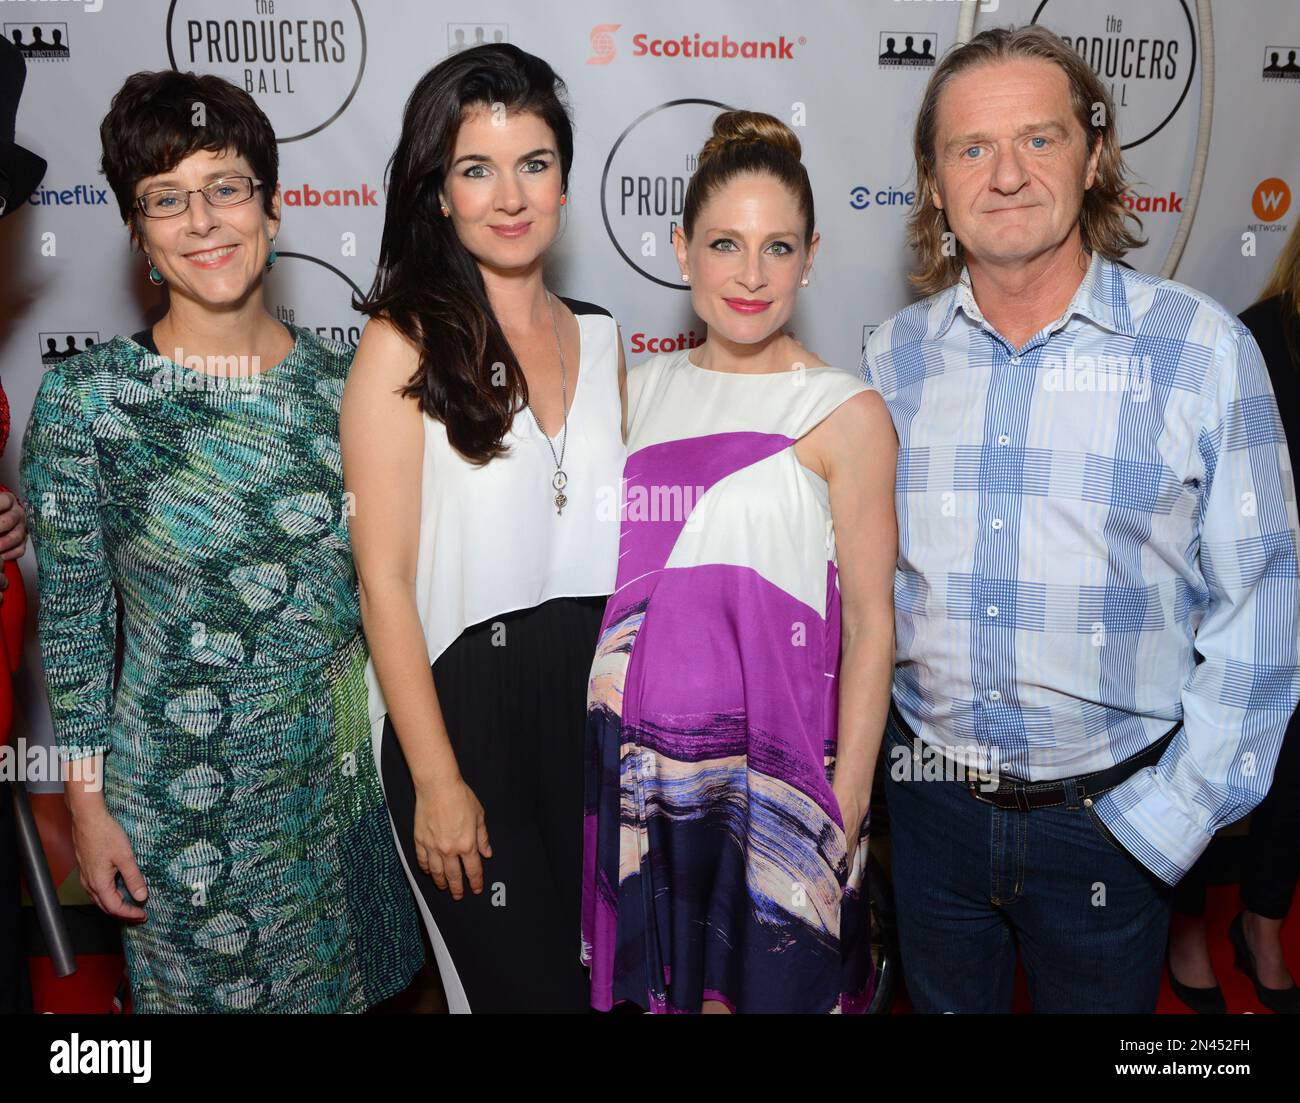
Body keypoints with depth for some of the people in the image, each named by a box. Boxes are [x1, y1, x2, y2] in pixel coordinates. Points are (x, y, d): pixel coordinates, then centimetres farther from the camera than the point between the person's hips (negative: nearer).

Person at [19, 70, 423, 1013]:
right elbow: (73, 619, -5)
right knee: (213, 988, 17)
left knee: (351, 986, 21)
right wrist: (89, 806, -4)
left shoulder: (341, 379, -4)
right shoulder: (85, 398, -11)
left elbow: (384, 583, 5)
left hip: (349, 772, 3)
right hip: (185, 802, -2)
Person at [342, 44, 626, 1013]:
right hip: (463, 699, -5)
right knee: (520, 979, 8)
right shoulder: (405, 344, -9)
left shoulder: (599, 338, 7)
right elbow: (385, 579, -12)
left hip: (594, 693, 5)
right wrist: (435, 779, -13)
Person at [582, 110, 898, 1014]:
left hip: (772, 771, -4)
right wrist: (606, 736, 9)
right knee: (658, 982, 18)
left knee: (766, 985, 11)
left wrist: (845, 807, -10)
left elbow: (870, 628, -9)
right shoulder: (644, 390, 5)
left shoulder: (845, 414, -10)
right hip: (639, 760, 4)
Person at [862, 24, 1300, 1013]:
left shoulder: (1205, 349, -10)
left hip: (1109, 814, -2)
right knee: (942, 1003, 23)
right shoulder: (892, 356, -2)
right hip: (929, 793, 3)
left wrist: (1172, 814, -10)